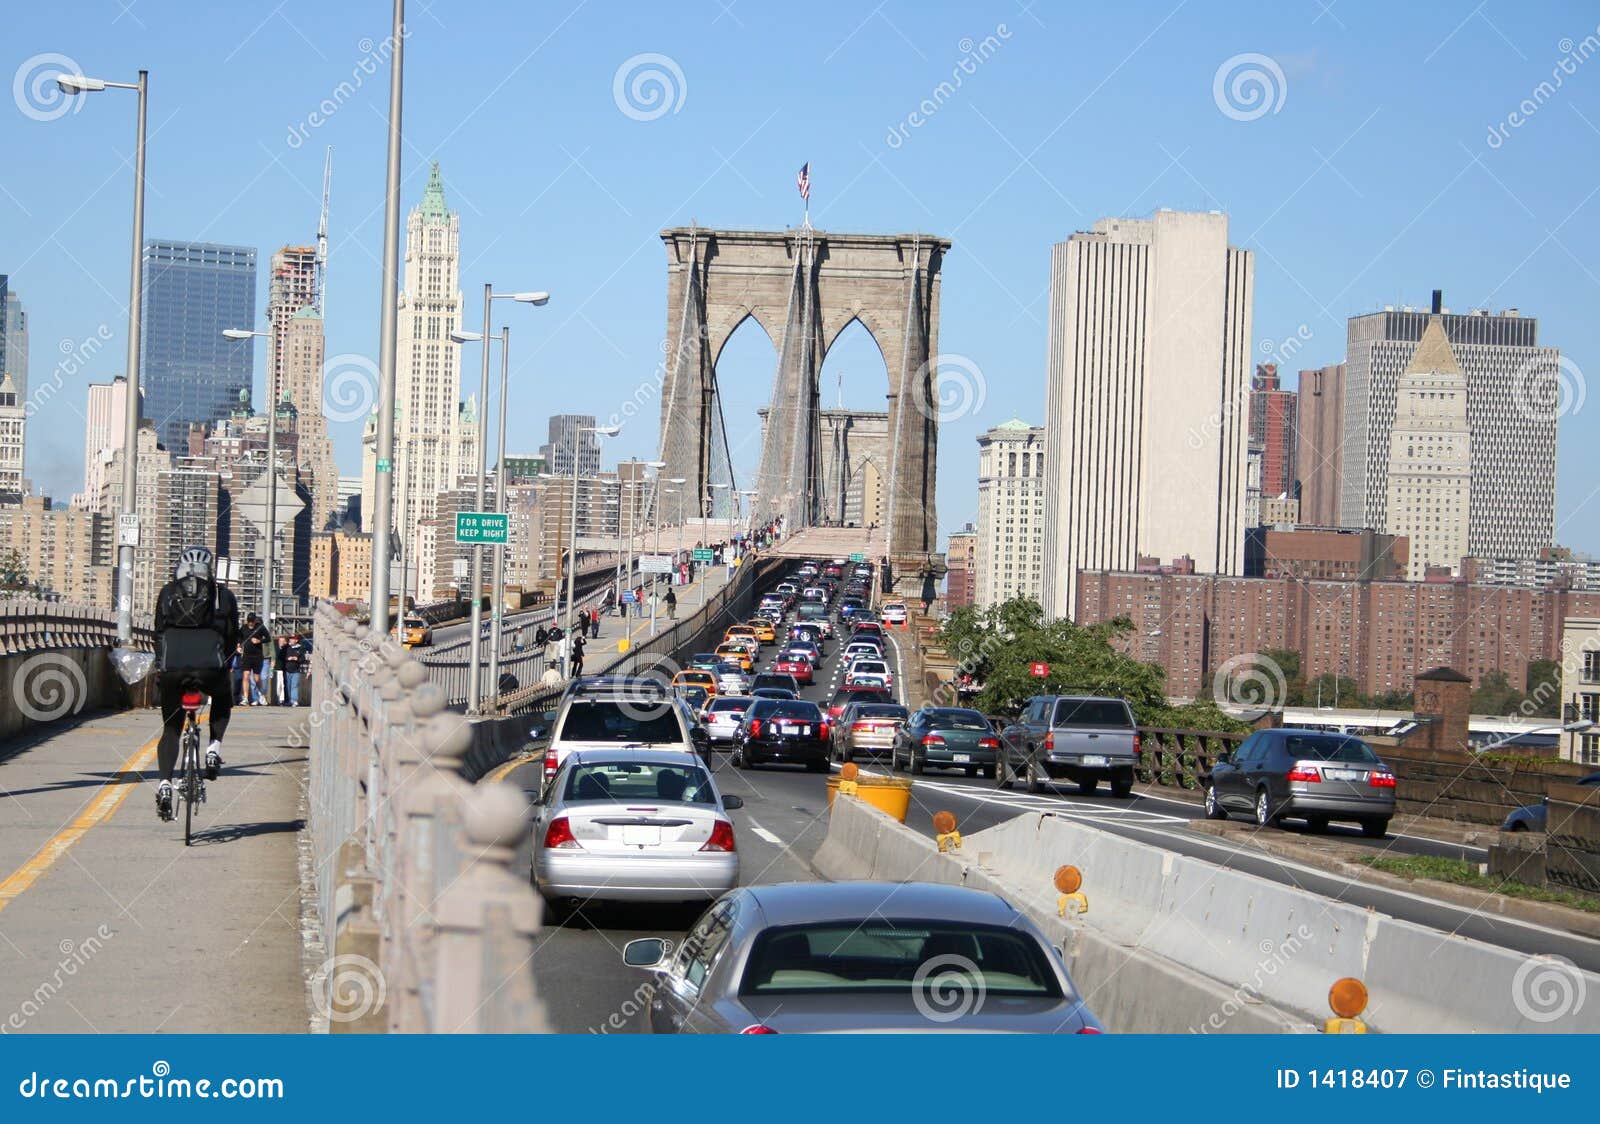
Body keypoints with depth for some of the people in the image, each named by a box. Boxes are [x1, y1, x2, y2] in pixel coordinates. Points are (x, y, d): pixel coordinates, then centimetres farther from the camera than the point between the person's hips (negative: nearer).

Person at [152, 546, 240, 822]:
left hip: (172, 670, 1)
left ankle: (165, 783, -4)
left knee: (171, 728, 15)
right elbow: (232, 636, 16)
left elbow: (158, 633, 18)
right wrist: (224, 665, 29)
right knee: (223, 699, 33)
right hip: (210, 667, -1)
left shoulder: (167, 593, 16)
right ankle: (214, 746, 12)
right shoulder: (223, 595, 14)